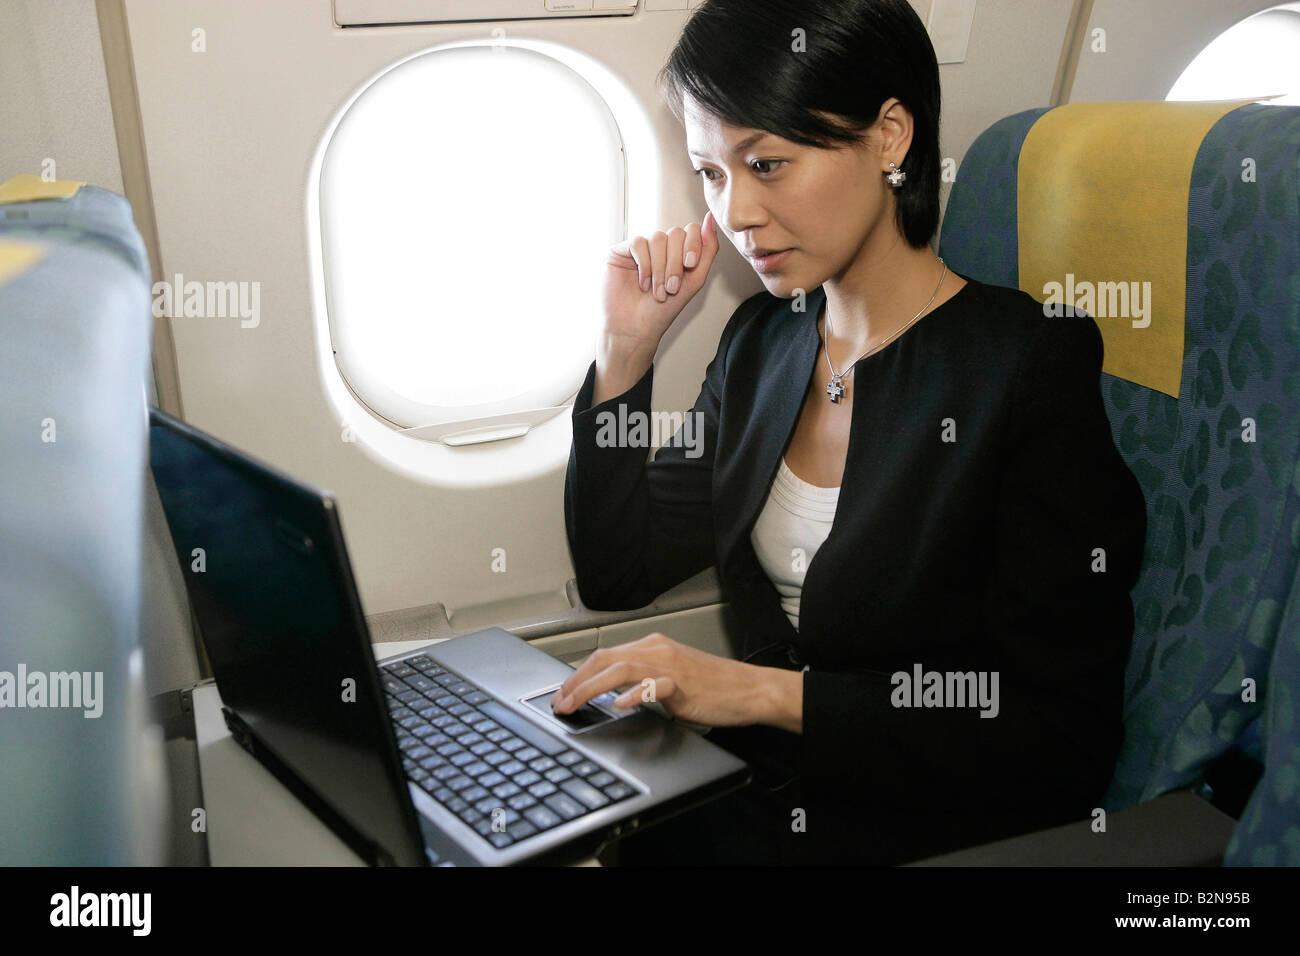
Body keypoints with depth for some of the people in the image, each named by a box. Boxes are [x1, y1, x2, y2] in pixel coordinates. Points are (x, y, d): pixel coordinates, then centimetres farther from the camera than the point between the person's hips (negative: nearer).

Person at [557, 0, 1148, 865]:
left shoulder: (1032, 366, -16)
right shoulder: (761, 340, 4)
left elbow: (1064, 743, -18)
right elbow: (615, 574, 5)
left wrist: (773, 693, -23)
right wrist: (627, 351, -4)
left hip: (928, 833, -5)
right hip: (759, 788, 6)